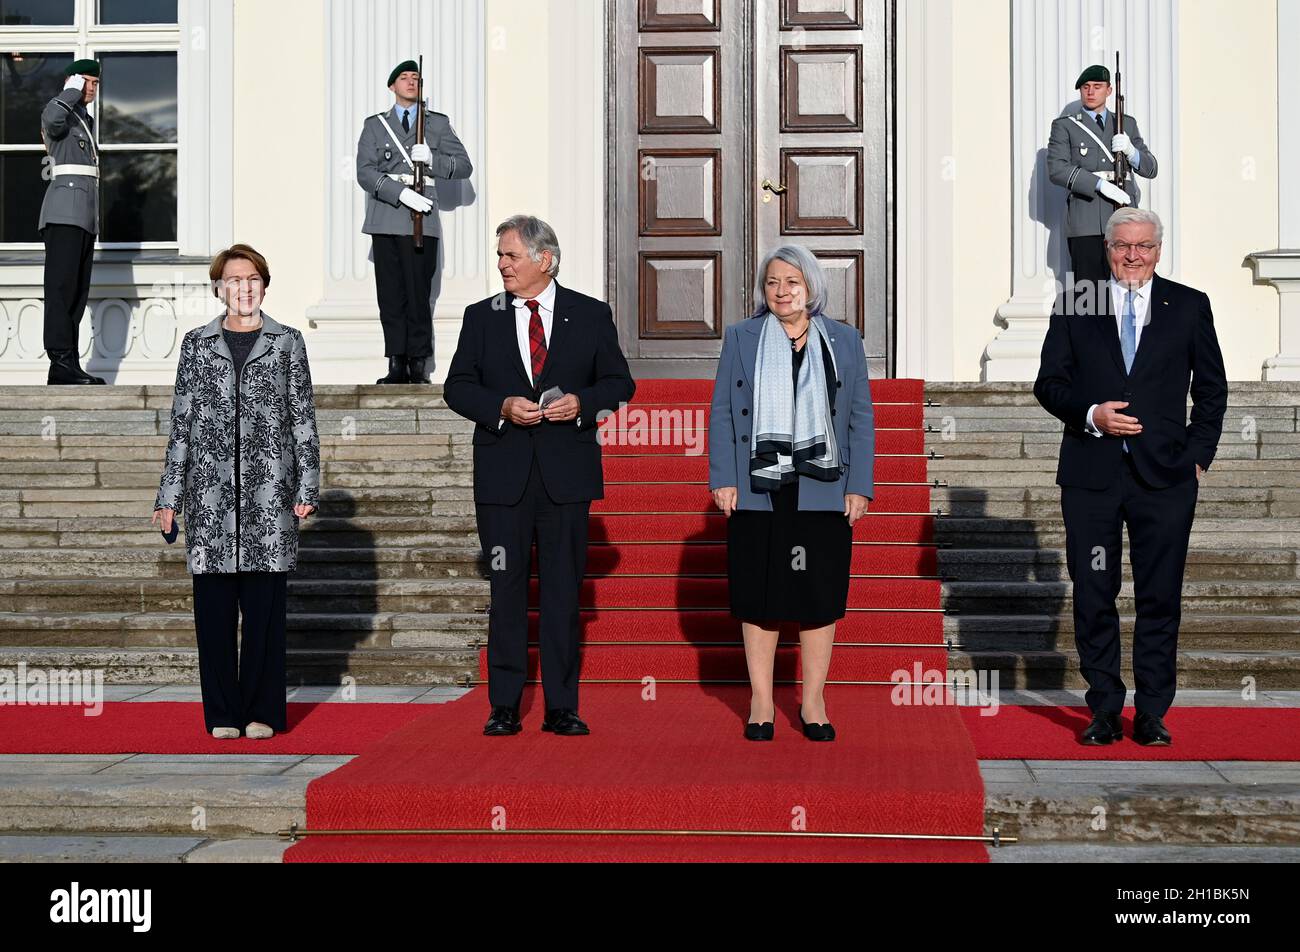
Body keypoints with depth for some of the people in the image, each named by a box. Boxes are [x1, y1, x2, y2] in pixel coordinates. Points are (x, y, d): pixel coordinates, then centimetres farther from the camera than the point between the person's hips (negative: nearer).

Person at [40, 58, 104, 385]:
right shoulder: (62, 116, -1)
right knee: (62, 286, -14)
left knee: (78, 292, 5)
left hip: (85, 216, 9)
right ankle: (62, 362, -20)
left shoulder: (87, 121, 26)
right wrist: (72, 90, -11)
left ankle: (68, 365, 4)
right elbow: (51, 118, -28)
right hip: (64, 211, -9)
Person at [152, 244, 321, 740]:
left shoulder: (287, 342, 8)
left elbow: (304, 419, 7)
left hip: (268, 491, -1)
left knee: (265, 604, 0)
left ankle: (262, 711, 9)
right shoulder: (197, 344, 10)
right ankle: (223, 713, 10)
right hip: (210, 490, 1)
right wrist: (170, 494, 6)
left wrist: (307, 486, 0)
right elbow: (181, 423, 10)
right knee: (214, 605, 2)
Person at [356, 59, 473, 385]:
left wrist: (432, 159, -8)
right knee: (390, 295, -1)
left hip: (422, 219, -1)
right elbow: (365, 172, 2)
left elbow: (464, 166, 11)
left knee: (418, 294, -7)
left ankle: (418, 365, -3)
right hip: (386, 220, 1)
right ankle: (397, 364, 2)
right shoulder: (375, 125, 15)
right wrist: (401, 192, -12)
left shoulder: (438, 124, 15)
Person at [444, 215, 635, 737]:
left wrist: (580, 402, -11)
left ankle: (561, 708, 9)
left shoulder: (591, 315, 5)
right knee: (506, 590, 4)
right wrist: (502, 407, -11)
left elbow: (619, 382, 8)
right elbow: (457, 387, 6)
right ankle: (504, 707, 11)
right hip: (503, 473, 1)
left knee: (563, 591, 3)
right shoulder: (482, 317, 8)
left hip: (567, 472, -1)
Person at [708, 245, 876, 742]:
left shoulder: (844, 341, 9)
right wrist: (722, 480, -4)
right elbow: (721, 413, 5)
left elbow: (861, 418, 7)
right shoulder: (740, 338, 8)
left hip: (823, 491, 1)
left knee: (820, 595, 4)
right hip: (757, 491, 0)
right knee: (759, 595, 3)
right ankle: (761, 702, 13)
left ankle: (813, 702, 14)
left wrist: (859, 487, 0)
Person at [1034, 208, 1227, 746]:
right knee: (1093, 597, 4)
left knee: (1160, 598, 2)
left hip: (1164, 477, 0)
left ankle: (1152, 715, 12)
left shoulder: (1188, 307, 7)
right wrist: (1090, 414, -11)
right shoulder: (1074, 307, 7)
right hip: (1091, 474, 0)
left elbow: (1212, 388, 12)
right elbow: (1048, 383, 7)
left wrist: (1198, 456, 4)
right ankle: (1105, 712, 14)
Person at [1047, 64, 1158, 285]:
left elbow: (1151, 169, 15)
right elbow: (1056, 169, -5)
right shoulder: (1065, 126, 10)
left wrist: (1131, 151, -8)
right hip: (1086, 222, -3)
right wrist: (1100, 184, -16)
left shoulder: (1127, 124, 20)